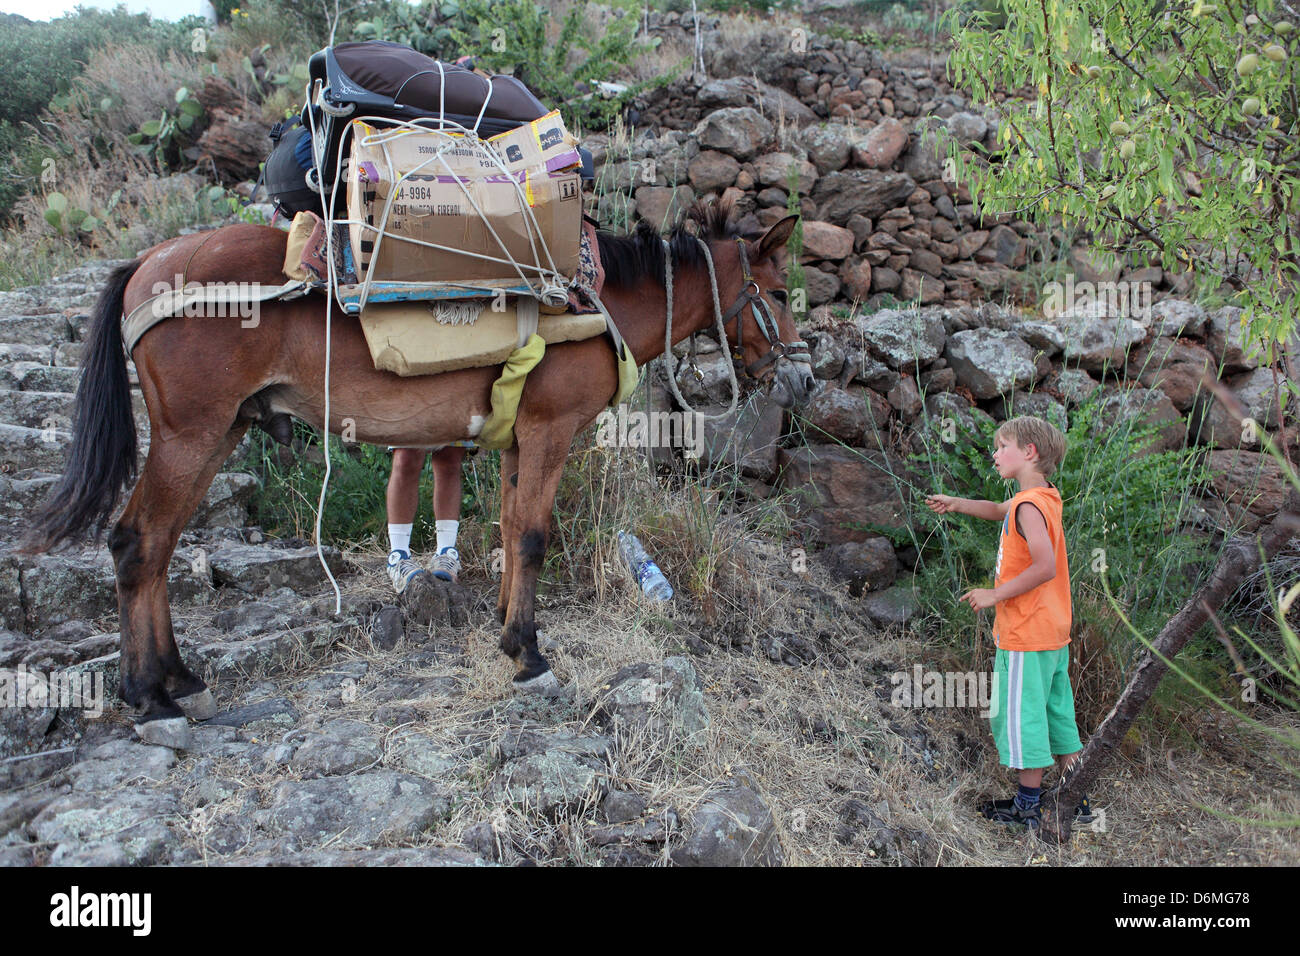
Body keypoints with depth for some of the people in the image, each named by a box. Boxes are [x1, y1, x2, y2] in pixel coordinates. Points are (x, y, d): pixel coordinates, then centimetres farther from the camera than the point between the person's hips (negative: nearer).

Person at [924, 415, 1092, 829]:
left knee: (1020, 715, 1)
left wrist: (995, 595, -20)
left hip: (1025, 637, -9)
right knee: (1056, 712, 16)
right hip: (1053, 634, 9)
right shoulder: (1045, 498, 11)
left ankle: (1028, 806, 10)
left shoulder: (1029, 505, -19)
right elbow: (999, 511, 31)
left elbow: (1045, 567, -28)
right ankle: (1076, 799, 25)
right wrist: (957, 504, 22)